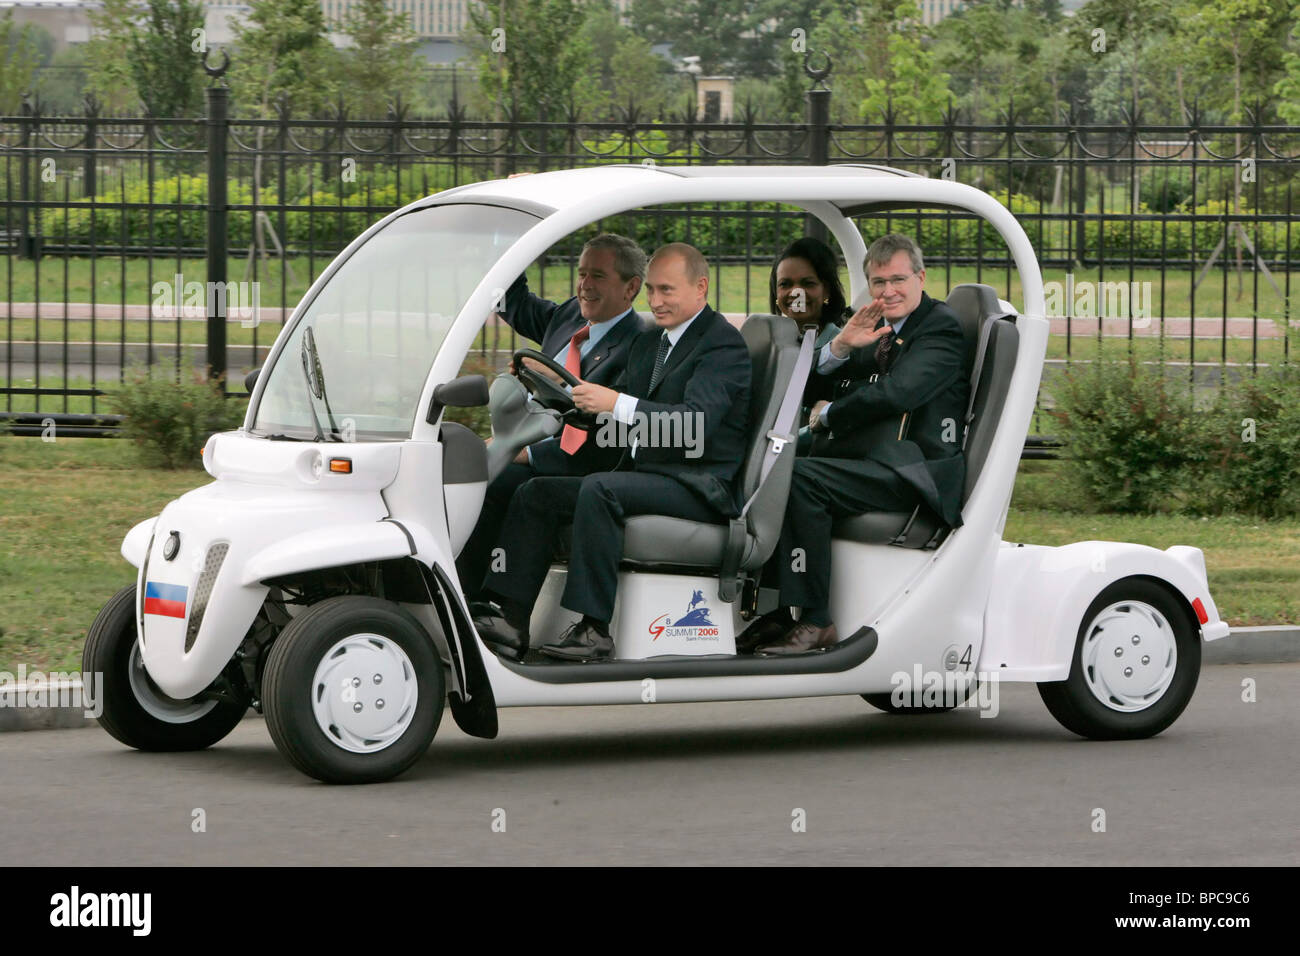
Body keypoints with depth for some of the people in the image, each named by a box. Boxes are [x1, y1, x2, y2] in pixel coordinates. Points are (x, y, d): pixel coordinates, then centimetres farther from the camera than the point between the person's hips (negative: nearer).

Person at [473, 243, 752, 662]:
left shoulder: (723, 343, -9)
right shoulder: (647, 343, 20)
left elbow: (698, 420, -25)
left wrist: (617, 403, -33)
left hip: (700, 487, -9)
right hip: (645, 475, 9)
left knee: (598, 490, -32)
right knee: (537, 493, -2)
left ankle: (594, 629, -32)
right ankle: (512, 619, -10)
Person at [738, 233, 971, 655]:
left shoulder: (940, 328, -3)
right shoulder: (872, 328, 22)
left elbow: (894, 394, -18)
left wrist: (829, 414, -4)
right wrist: (840, 346, -7)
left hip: (910, 474, -9)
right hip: (859, 462, 9)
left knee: (800, 478, -28)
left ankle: (815, 623, -27)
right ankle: (776, 611, -5)